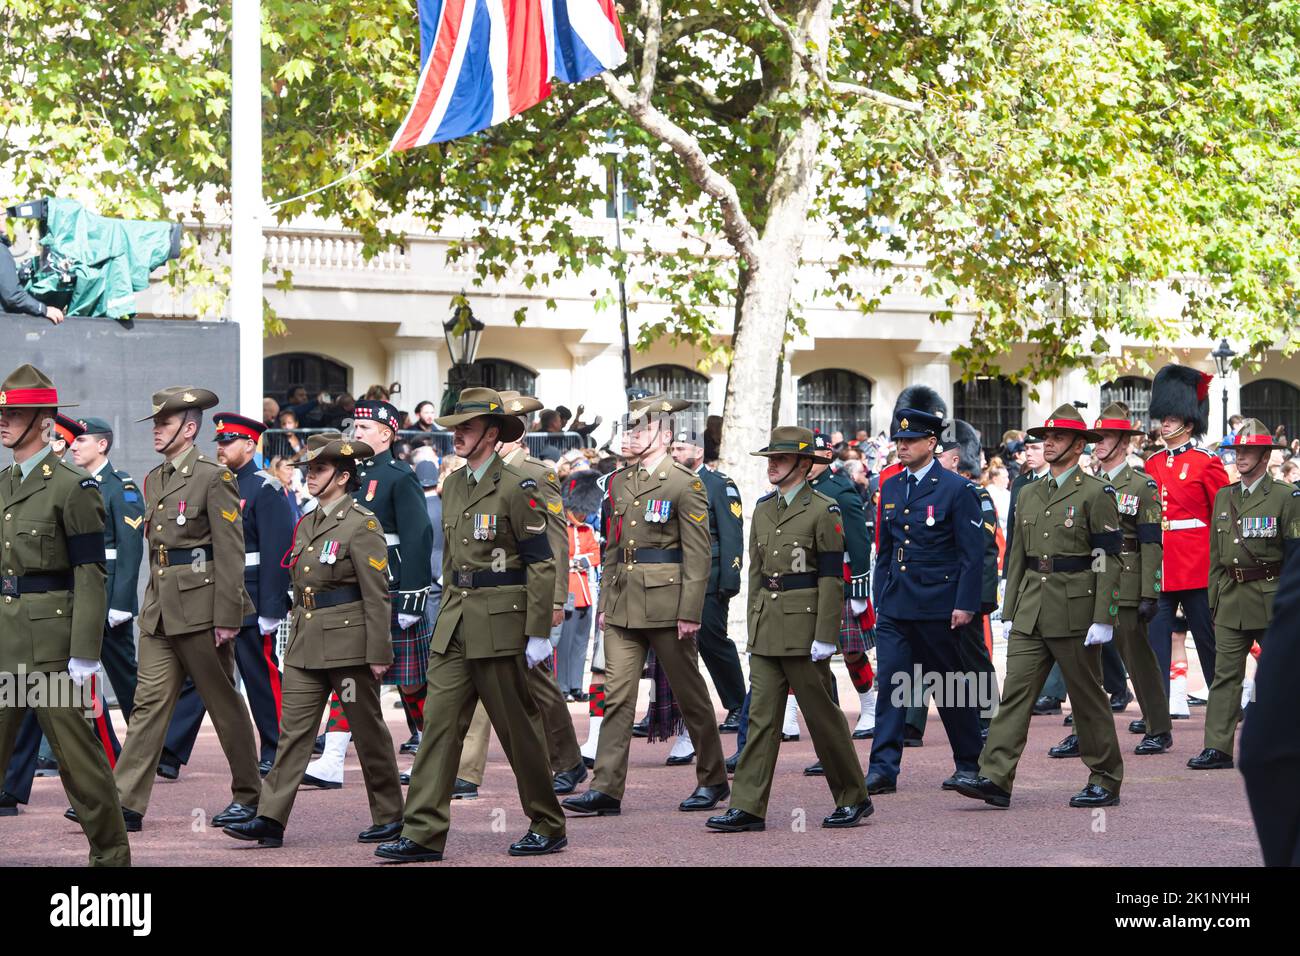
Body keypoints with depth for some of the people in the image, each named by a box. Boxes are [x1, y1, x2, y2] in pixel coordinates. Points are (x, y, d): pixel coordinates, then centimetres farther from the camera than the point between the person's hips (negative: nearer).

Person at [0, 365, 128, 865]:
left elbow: (91, 577, -12)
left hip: (51, 636, -7)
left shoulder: (72, 488, -9)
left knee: (76, 753, 1)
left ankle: (111, 855, 13)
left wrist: (84, 655, -15)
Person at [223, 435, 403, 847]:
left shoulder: (361, 524, -10)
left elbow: (377, 594, -12)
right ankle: (271, 819, -3)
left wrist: (378, 653, -14)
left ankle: (389, 816, 15)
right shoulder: (307, 524, 13)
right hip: (306, 645, 7)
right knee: (293, 731, 1)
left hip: (348, 643, -7)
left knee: (368, 731, 4)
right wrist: (294, 640, 18)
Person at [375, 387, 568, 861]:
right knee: (439, 723, 0)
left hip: (500, 625, -7)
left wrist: (538, 634, -14)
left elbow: (541, 565, -11)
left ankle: (548, 827, 16)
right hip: (455, 624, 7)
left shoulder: (516, 488, -11)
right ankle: (423, 834, -2)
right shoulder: (453, 485, 12)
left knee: (519, 728, 2)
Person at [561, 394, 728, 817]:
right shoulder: (618, 484, 13)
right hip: (623, 605, 6)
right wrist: (604, 603, 13)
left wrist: (690, 612, -15)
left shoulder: (684, 484, -7)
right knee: (617, 695, -1)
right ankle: (606, 789, -4)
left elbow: (698, 554, -10)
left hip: (666, 605, -6)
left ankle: (713, 780, 18)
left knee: (690, 694, 5)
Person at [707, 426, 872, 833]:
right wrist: (753, 627, 14)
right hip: (766, 629, 6)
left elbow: (832, 577, -11)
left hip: (803, 627, -6)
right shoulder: (763, 509, 13)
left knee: (821, 715, 1)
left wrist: (825, 636, -15)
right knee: (761, 716, 2)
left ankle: (853, 798, 14)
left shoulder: (823, 510, -8)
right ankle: (748, 807, 0)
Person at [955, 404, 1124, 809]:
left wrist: (1103, 619, -15)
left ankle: (1106, 781, 15)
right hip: (1031, 615, 6)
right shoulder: (1030, 494, 14)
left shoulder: (1095, 494, -6)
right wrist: (1010, 612, 15)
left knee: (1088, 698, 3)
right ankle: (995, 778, -9)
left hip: (1075, 612, -6)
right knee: (1015, 692, -4)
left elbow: (1109, 560, -10)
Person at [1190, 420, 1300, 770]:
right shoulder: (1223, 497, 12)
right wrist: (1214, 597, 11)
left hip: (1271, 598, -4)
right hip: (1230, 600, 4)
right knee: (1225, 673, -1)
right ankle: (1217, 748, -3)